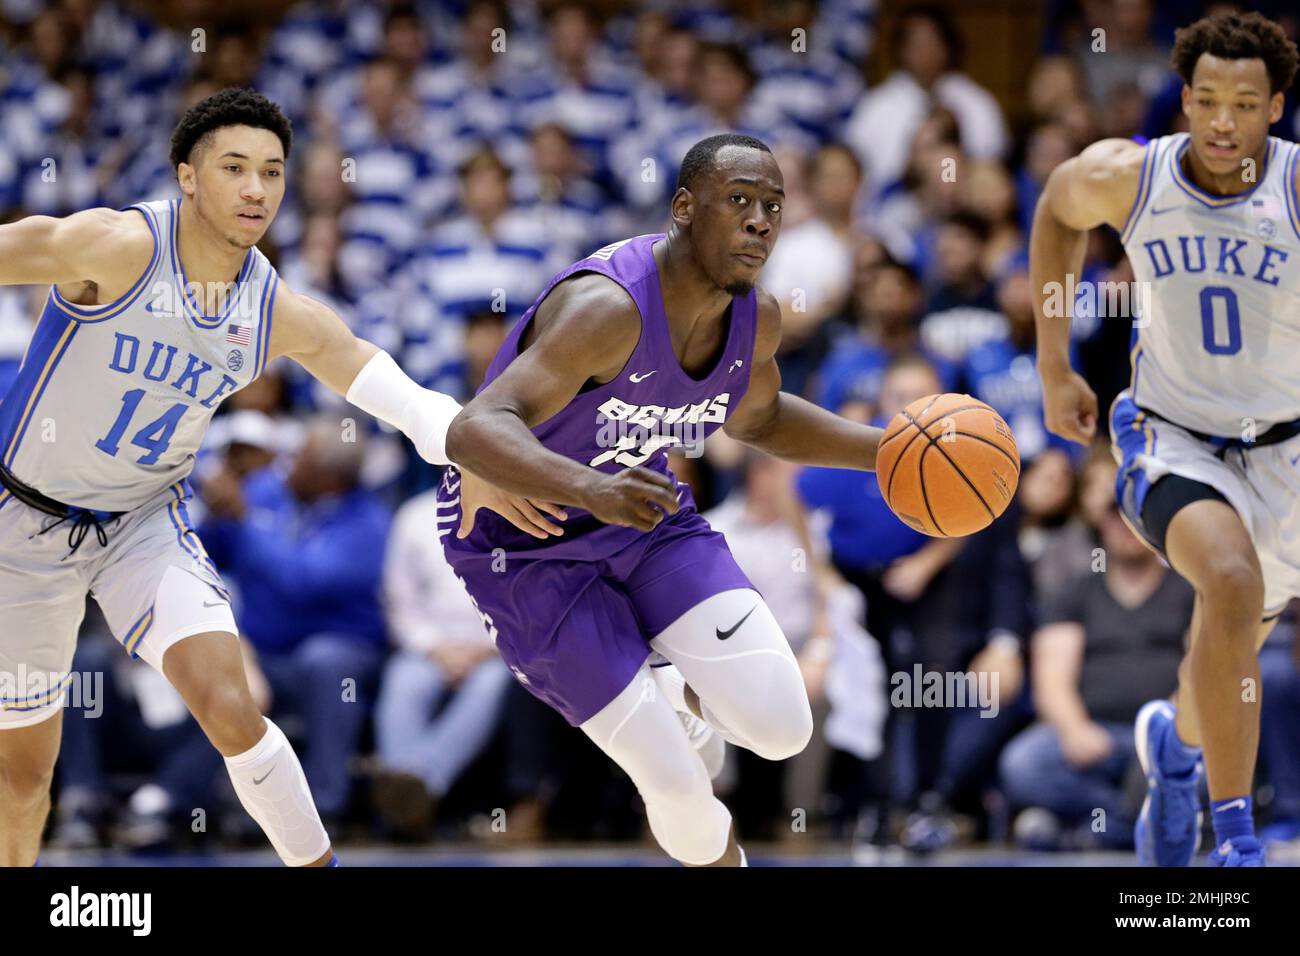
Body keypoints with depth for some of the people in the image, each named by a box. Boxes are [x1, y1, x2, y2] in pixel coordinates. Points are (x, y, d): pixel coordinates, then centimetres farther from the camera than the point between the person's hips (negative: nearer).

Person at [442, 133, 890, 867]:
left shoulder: (756, 318, -9)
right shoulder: (608, 308, -34)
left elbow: (757, 418, 15)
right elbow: (474, 432, -44)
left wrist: (886, 450, 1)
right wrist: (591, 489, -61)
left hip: (642, 512, 6)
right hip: (524, 542, -6)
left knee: (781, 728, -10)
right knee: (678, 788, -9)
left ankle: (677, 692, 24)